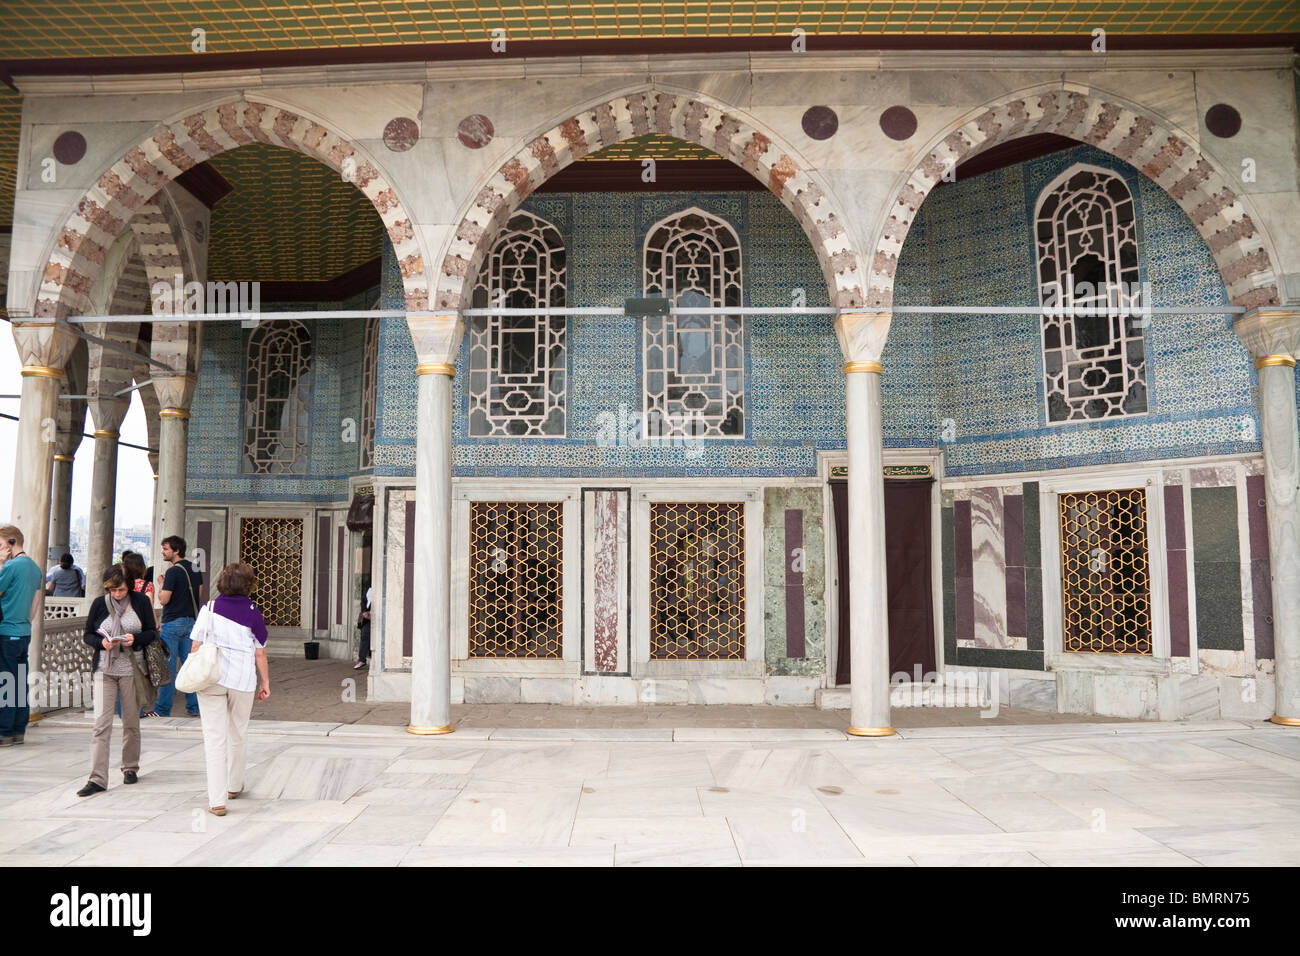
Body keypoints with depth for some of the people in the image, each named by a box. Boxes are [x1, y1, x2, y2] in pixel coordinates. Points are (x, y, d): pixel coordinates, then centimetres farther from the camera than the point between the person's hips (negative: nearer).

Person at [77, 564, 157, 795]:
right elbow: (88, 634, 8)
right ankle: (97, 779, -5)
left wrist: (135, 639, -17)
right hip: (105, 669, 0)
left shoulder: (140, 601, 0)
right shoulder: (99, 604, 2)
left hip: (131, 668, 0)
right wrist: (102, 642, -13)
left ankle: (130, 767, 27)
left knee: (131, 721, 10)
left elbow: (151, 632, 3)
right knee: (101, 722, -7)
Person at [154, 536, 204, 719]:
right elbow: (199, 595, 15)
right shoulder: (195, 570, 9)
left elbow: (163, 600, -13)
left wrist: (161, 584, 1)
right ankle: (194, 707, 11)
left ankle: (163, 709, 5)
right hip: (191, 621, 7)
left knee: (168, 666, -1)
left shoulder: (173, 571, -14)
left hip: (173, 623, -7)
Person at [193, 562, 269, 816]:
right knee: (238, 733, 19)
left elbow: (196, 645, -1)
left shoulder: (209, 609, -2)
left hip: (211, 679, 0)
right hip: (242, 680, 0)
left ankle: (217, 800, -5)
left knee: (214, 737, 1)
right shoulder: (253, 612, -3)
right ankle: (234, 785, 37)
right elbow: (260, 652, 1)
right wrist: (265, 682, 9)